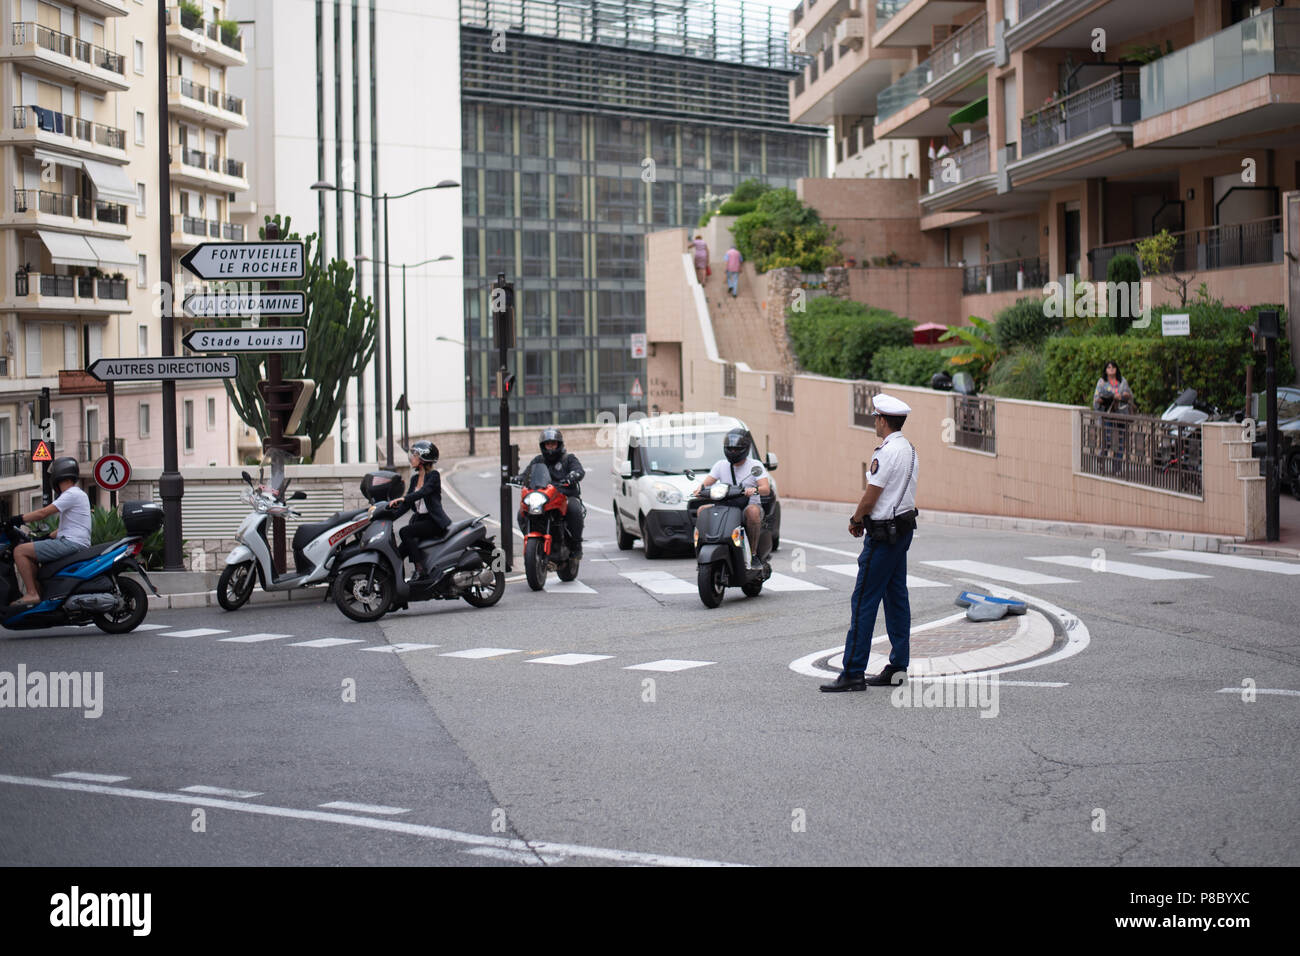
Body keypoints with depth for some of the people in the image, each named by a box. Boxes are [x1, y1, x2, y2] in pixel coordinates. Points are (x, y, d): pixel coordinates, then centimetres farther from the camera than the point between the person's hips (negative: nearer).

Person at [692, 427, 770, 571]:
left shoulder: (755, 465, -1)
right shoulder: (722, 465, 12)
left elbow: (766, 489, -14)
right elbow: (707, 481, 3)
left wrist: (754, 490, -37)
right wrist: (700, 488, -22)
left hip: (750, 506, -4)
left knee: (752, 511, -38)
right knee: (702, 510, -18)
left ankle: (754, 554, -31)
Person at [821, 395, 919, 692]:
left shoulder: (887, 452, -18)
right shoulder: (908, 449, 12)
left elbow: (870, 496, -15)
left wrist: (855, 520, 2)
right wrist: (863, 518, 11)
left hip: (883, 534, -10)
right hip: (903, 528, 10)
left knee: (863, 601, -8)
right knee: (896, 598, 12)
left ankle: (853, 673, -8)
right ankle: (898, 667, 15)